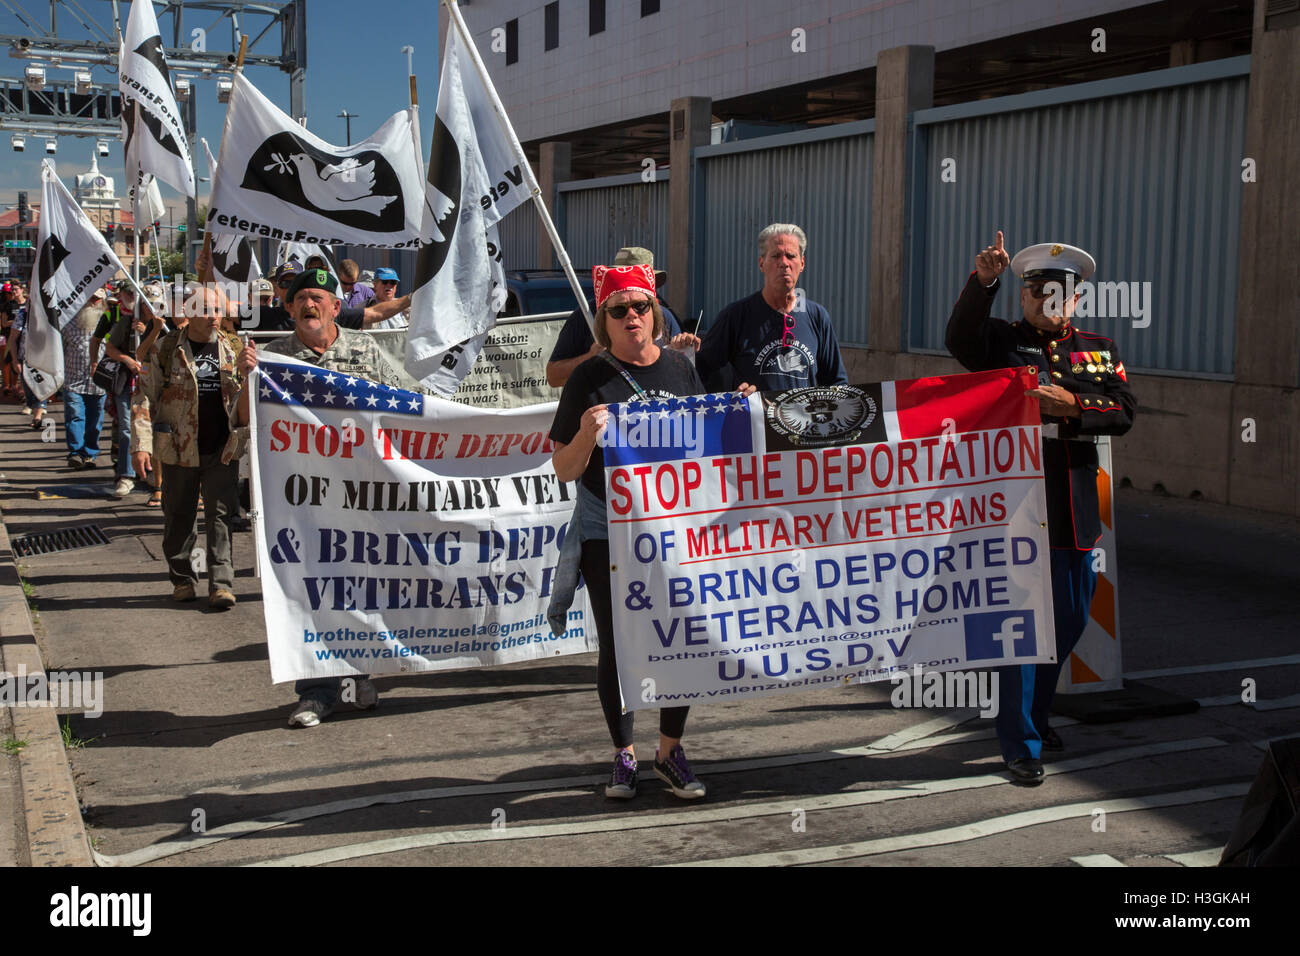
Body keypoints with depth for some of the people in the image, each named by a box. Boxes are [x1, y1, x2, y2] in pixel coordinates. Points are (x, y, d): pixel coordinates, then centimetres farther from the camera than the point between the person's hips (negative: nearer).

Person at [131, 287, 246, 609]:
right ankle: (182, 579, 24)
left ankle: (221, 583, -1)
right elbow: (144, 397, -2)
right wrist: (141, 444, -10)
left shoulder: (233, 348, 7)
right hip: (179, 449, -1)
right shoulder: (168, 349, -1)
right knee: (179, 518, 9)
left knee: (220, 515, -4)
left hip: (223, 449, 1)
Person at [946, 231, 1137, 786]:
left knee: (1070, 618, 15)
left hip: (1075, 511, 5)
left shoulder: (1100, 351, 13)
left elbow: (1125, 412, 1)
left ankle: (1035, 714, 36)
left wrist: (1072, 405, -15)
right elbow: (961, 339, -22)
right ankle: (1020, 744, 6)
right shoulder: (1003, 341, 1)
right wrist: (982, 282, -35)